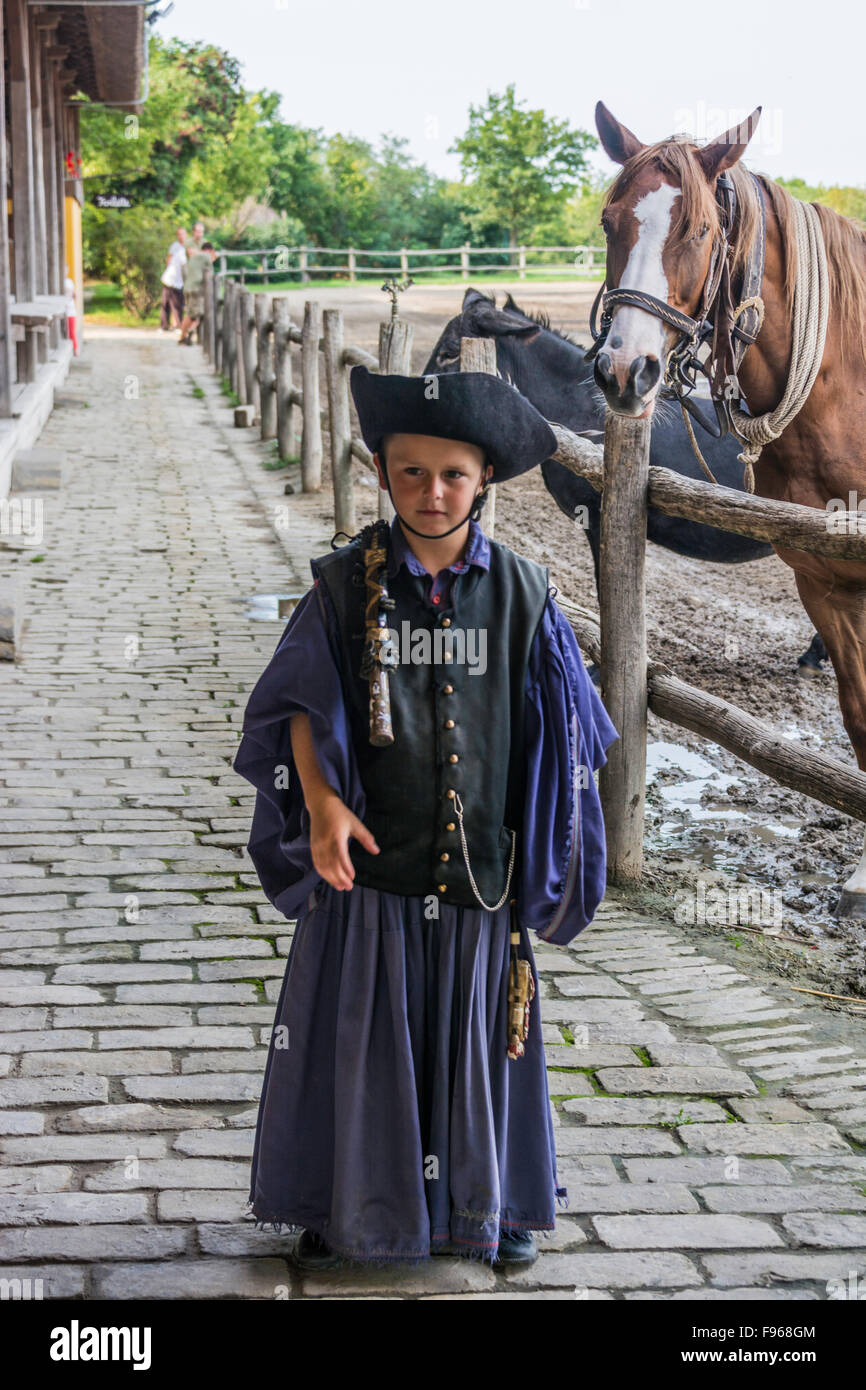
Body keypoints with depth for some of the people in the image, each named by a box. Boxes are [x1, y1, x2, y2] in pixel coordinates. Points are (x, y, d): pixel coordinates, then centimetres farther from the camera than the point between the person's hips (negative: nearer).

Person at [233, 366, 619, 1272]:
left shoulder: (521, 592, -1)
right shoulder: (346, 584, -4)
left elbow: (555, 729, 4)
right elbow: (301, 703, -3)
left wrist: (543, 856, 3)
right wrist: (322, 801, -19)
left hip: (480, 866, 1)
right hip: (372, 861, -1)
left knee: (478, 1036, 13)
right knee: (360, 1036, 8)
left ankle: (491, 1206, 31)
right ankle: (341, 1205, 26)